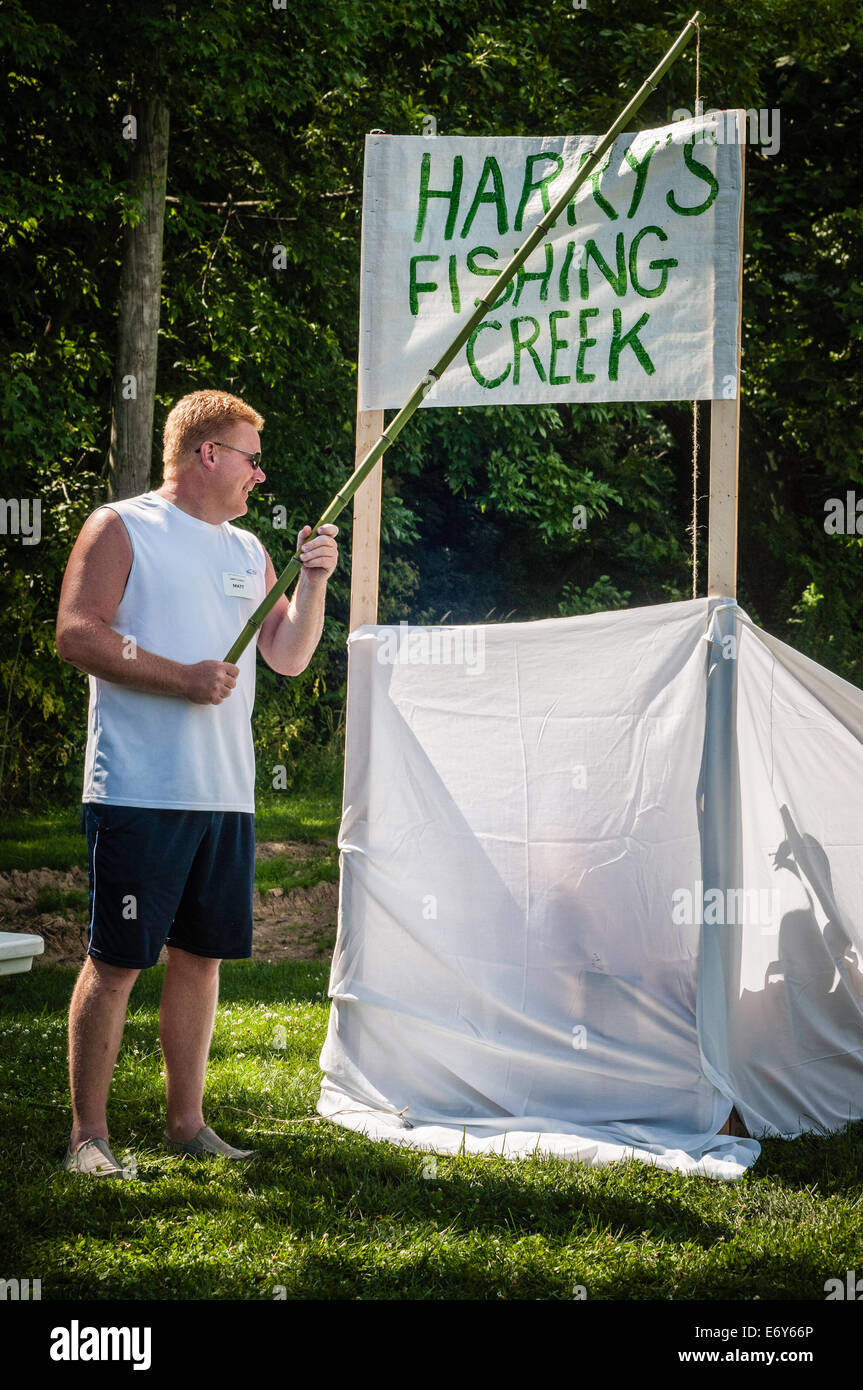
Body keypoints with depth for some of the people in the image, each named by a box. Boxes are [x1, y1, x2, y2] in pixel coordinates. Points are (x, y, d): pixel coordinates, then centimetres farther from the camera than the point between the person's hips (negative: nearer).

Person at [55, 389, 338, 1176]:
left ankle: (186, 1121, 19)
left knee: (201, 955, 10)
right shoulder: (120, 529, -1)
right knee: (116, 959, -3)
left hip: (226, 794, 7)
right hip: (137, 791, -6)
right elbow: (77, 635, -11)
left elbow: (289, 658, 18)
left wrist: (313, 582, 2)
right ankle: (88, 1132, 4)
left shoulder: (248, 550, 19)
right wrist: (183, 678, -16)